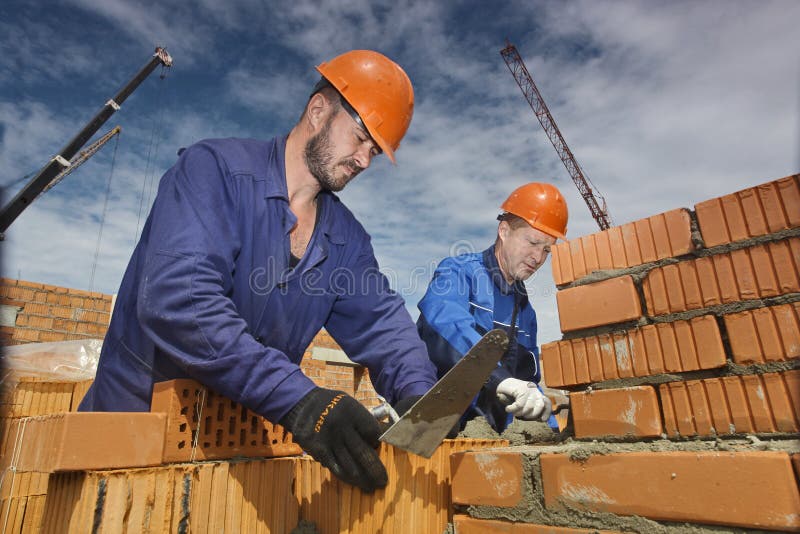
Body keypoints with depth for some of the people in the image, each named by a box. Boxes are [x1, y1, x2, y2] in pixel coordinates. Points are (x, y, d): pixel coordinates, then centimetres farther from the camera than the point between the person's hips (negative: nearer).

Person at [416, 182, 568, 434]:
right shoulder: (460, 271, -6)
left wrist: (550, 431, 2)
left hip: (493, 432, 7)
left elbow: (528, 381, 18)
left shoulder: (525, 311, 16)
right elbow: (444, 319, -28)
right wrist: (498, 377, -40)